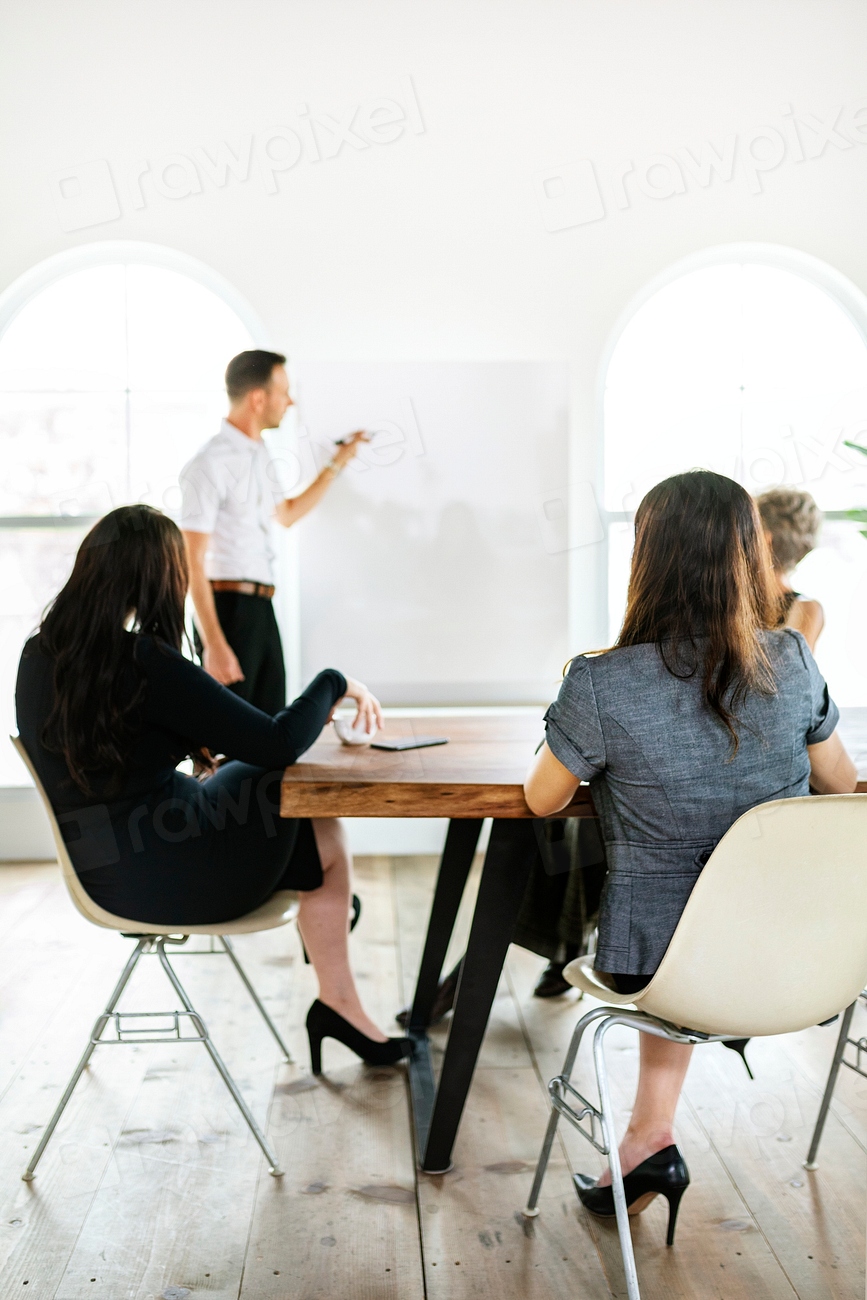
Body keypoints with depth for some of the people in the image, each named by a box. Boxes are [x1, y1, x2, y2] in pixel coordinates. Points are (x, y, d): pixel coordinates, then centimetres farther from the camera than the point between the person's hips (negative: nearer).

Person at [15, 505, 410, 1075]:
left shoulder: (39, 656, -1)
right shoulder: (147, 664, -25)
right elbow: (277, 744, -24)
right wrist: (335, 683, -6)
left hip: (102, 871, 8)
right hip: (165, 874, -8)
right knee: (327, 838, 11)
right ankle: (339, 1005, 26)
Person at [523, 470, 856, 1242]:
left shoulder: (601, 686, -20)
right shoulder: (794, 663, -9)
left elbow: (542, 801, -4)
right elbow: (840, 785, 6)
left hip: (655, 962, -2)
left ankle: (653, 1142, 33)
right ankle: (649, 1139, 30)